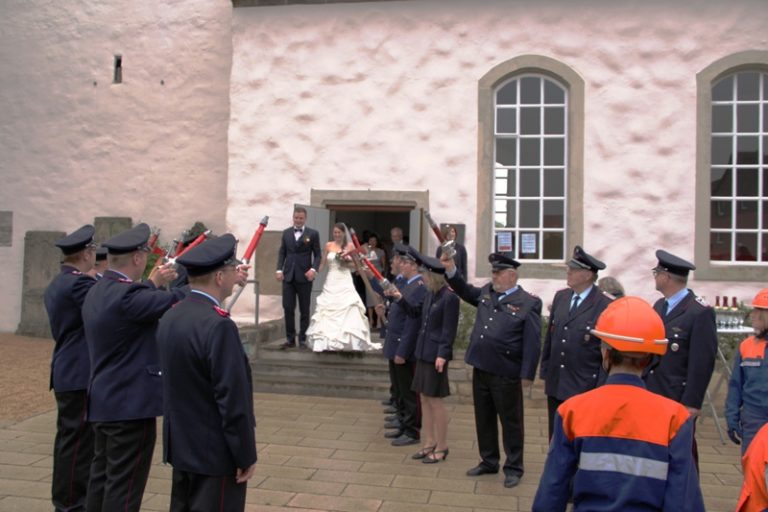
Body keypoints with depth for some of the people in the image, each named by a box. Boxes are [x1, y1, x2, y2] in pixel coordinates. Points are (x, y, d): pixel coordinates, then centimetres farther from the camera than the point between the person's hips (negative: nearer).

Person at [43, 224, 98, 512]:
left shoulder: (56, 285, 13)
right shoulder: (80, 283, -18)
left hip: (66, 373, 10)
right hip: (81, 376, -10)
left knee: (69, 438, 18)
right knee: (79, 440, -1)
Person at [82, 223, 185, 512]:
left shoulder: (97, 291, 8)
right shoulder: (125, 294, -23)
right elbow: (177, 301, -25)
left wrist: (152, 284, 24)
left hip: (105, 401, 10)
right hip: (131, 404, -10)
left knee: (103, 475, 19)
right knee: (124, 484, -1)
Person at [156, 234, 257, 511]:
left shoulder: (170, 317, 2)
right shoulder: (218, 325, -25)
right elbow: (233, 400, -24)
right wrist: (246, 455, -12)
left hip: (181, 447, 9)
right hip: (215, 453, -8)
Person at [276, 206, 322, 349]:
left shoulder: (313, 234, 1)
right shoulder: (286, 233, 11)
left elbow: (317, 254, 0)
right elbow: (282, 253, 11)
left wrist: (313, 269, -15)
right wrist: (279, 269, -1)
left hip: (304, 276, -2)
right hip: (288, 276, 2)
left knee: (304, 310, 5)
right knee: (288, 308, 1)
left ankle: (303, 339, 13)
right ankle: (290, 338, 10)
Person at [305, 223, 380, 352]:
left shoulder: (350, 246, 4)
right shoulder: (328, 245, 5)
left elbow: (355, 263, 9)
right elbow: (323, 264, 7)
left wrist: (347, 263, -11)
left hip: (345, 282, -1)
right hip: (331, 281, 1)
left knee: (347, 308, -9)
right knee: (329, 310, -2)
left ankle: (346, 341, -4)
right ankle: (328, 340, 4)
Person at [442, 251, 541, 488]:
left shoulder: (529, 303, -10)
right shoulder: (486, 292, 8)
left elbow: (532, 342, -11)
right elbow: (466, 292, 26)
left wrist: (527, 375, -13)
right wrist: (450, 270, 10)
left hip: (506, 373, -6)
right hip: (481, 368, 6)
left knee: (510, 422, 7)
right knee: (483, 419, 16)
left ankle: (513, 468, 21)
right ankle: (488, 461, 32)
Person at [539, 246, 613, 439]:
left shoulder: (605, 306, -13)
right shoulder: (560, 297, 6)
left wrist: (601, 387, -10)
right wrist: (545, 369, 13)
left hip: (585, 388, -5)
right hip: (555, 385, 6)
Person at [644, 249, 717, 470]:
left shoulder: (700, 312, -14)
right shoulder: (659, 305, 10)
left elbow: (703, 362, -15)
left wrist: (692, 403, -15)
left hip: (679, 402, -7)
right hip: (650, 397, 7)